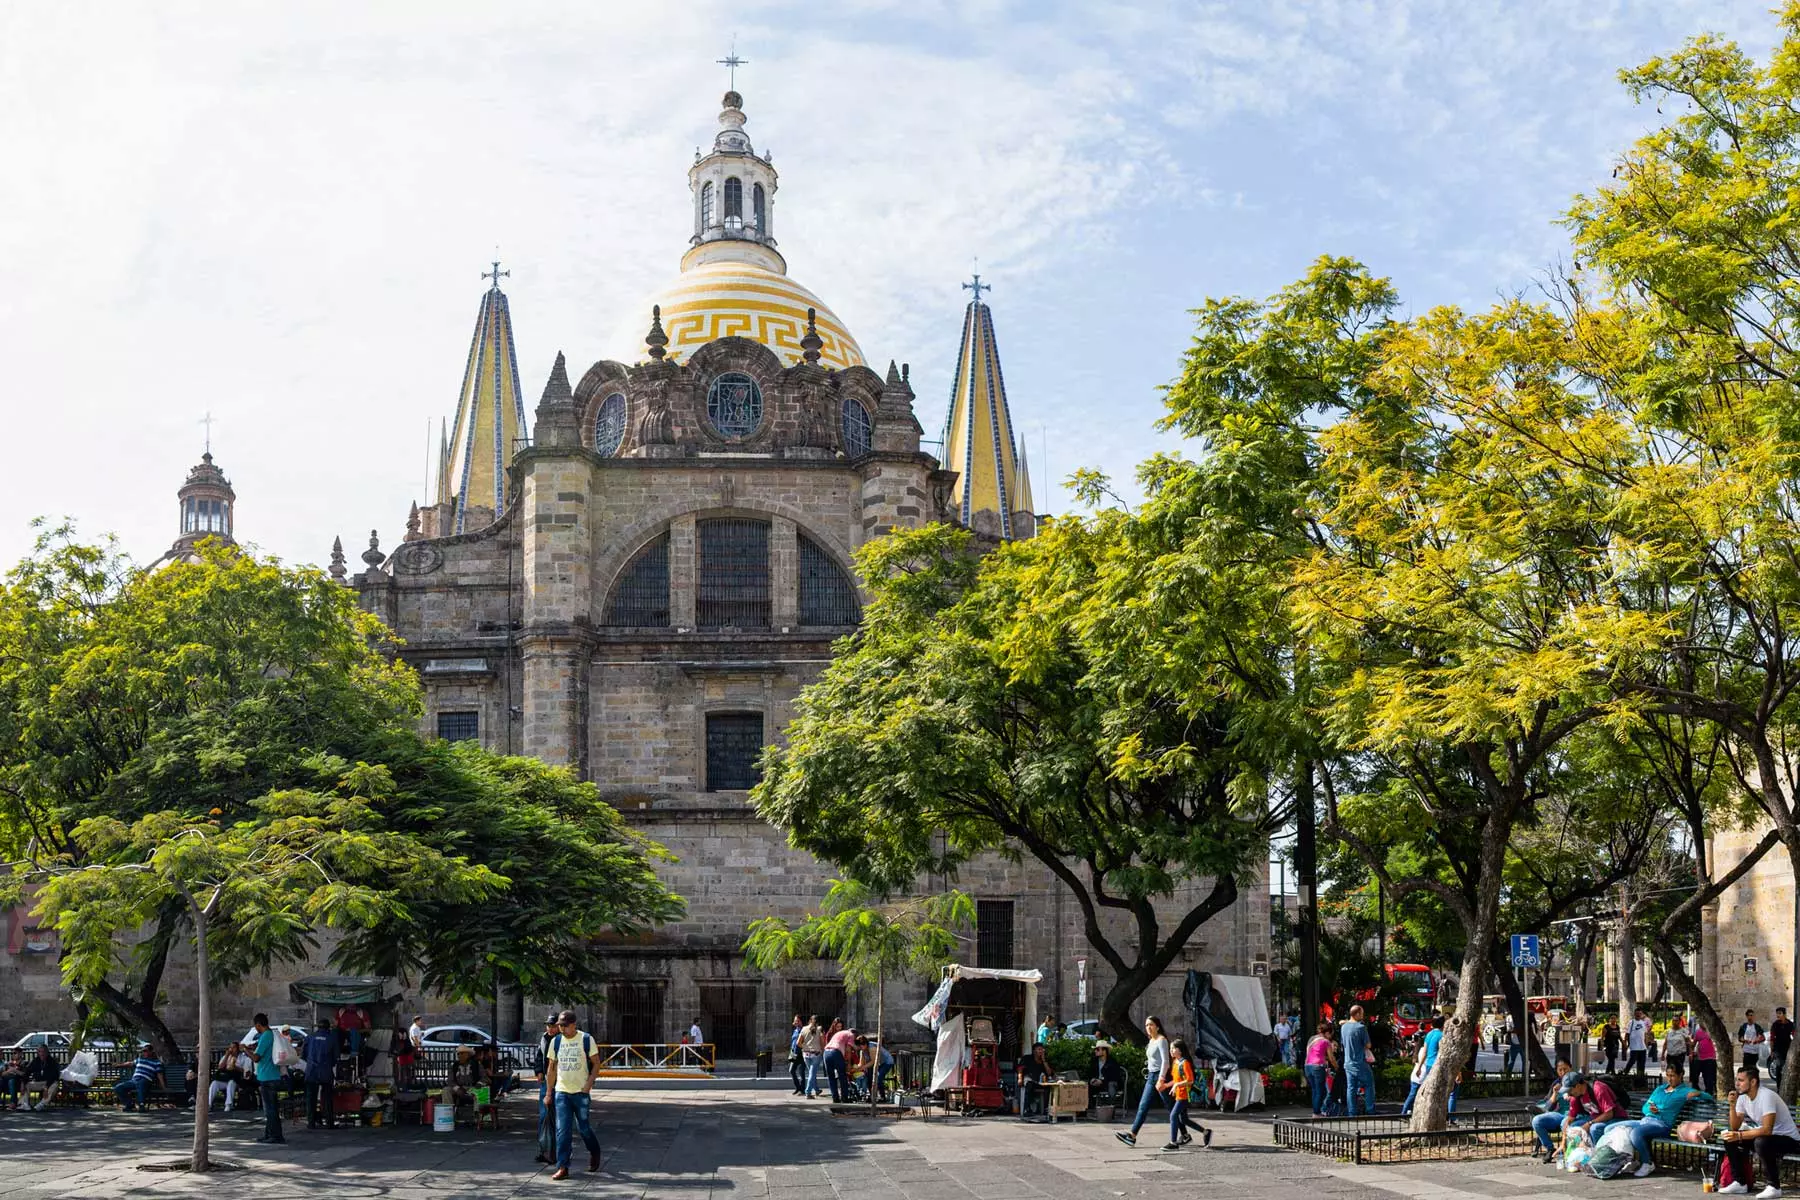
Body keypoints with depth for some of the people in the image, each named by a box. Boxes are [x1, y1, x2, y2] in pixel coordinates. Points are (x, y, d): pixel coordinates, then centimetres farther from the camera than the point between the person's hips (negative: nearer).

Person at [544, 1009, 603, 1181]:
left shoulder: (586, 1040, -4)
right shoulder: (555, 1041, 6)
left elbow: (596, 1063, 0)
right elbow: (552, 1067, 12)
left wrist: (589, 1084, -11)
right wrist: (549, 1092, 10)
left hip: (581, 1092, -2)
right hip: (561, 1091, 2)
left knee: (583, 1127, 3)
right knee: (562, 1130, -5)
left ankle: (594, 1152, 31)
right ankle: (562, 1167, -4)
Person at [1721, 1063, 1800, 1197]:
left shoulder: (1767, 1096, -26)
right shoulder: (1743, 1097, -1)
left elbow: (1767, 1130, -35)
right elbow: (1735, 1127, -2)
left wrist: (1739, 1135, -39)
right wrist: (1732, 1105, -17)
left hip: (1788, 1139, -8)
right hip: (1765, 1136, 8)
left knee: (1761, 1142, -37)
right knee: (1730, 1138, -7)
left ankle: (1773, 1186, -20)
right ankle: (1740, 1183, 2)